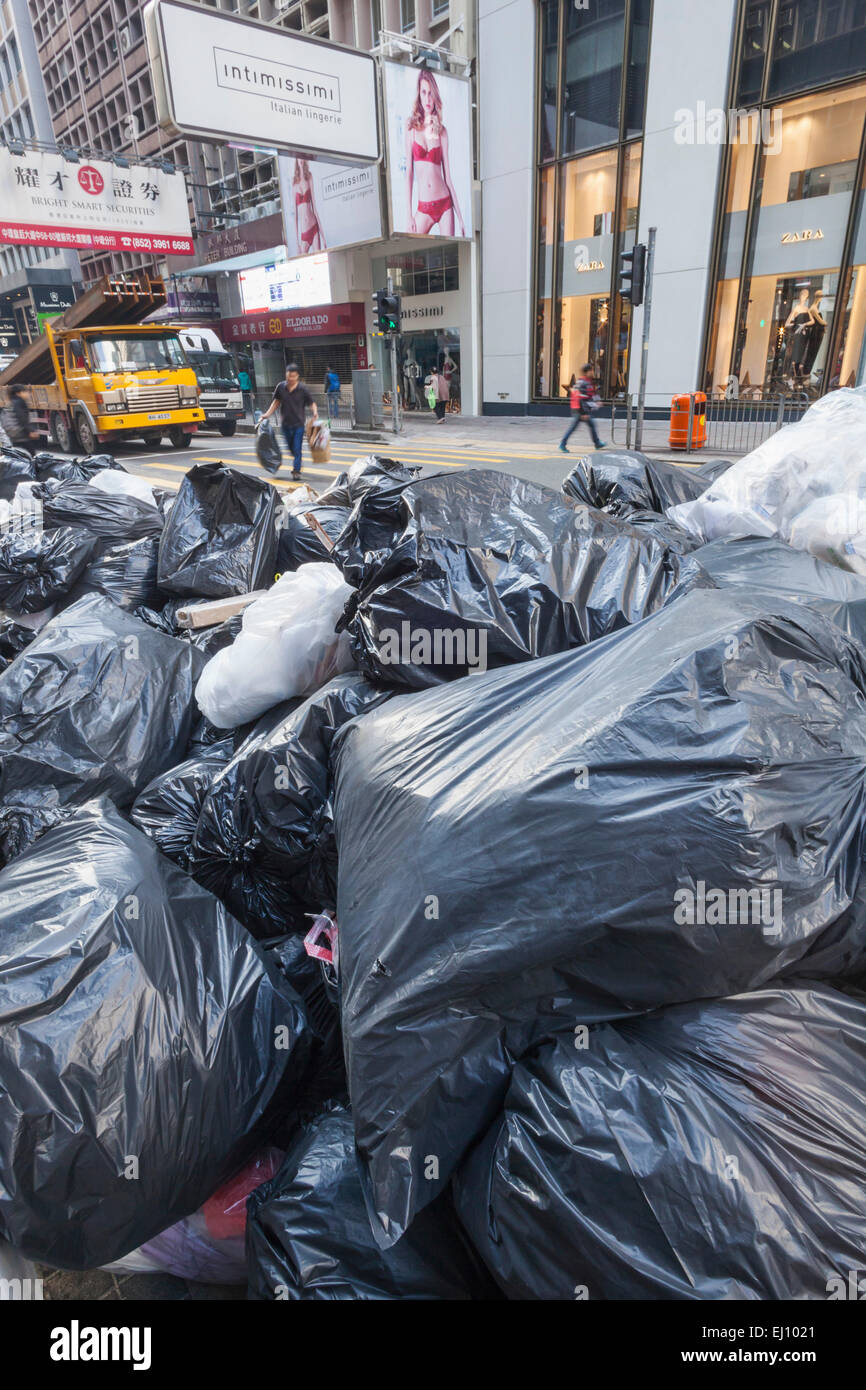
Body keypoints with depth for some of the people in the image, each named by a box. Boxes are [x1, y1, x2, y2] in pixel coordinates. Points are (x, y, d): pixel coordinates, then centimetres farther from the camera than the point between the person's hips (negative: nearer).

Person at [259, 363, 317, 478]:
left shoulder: (302, 389, -10)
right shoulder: (281, 386, -2)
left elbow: (311, 403, -3)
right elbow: (276, 402, 11)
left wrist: (315, 412, -24)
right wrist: (267, 414, 6)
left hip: (299, 423, -4)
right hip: (285, 423, 4)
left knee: (297, 448, -6)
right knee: (290, 447, 15)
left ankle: (296, 470, 2)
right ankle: (297, 463, 40)